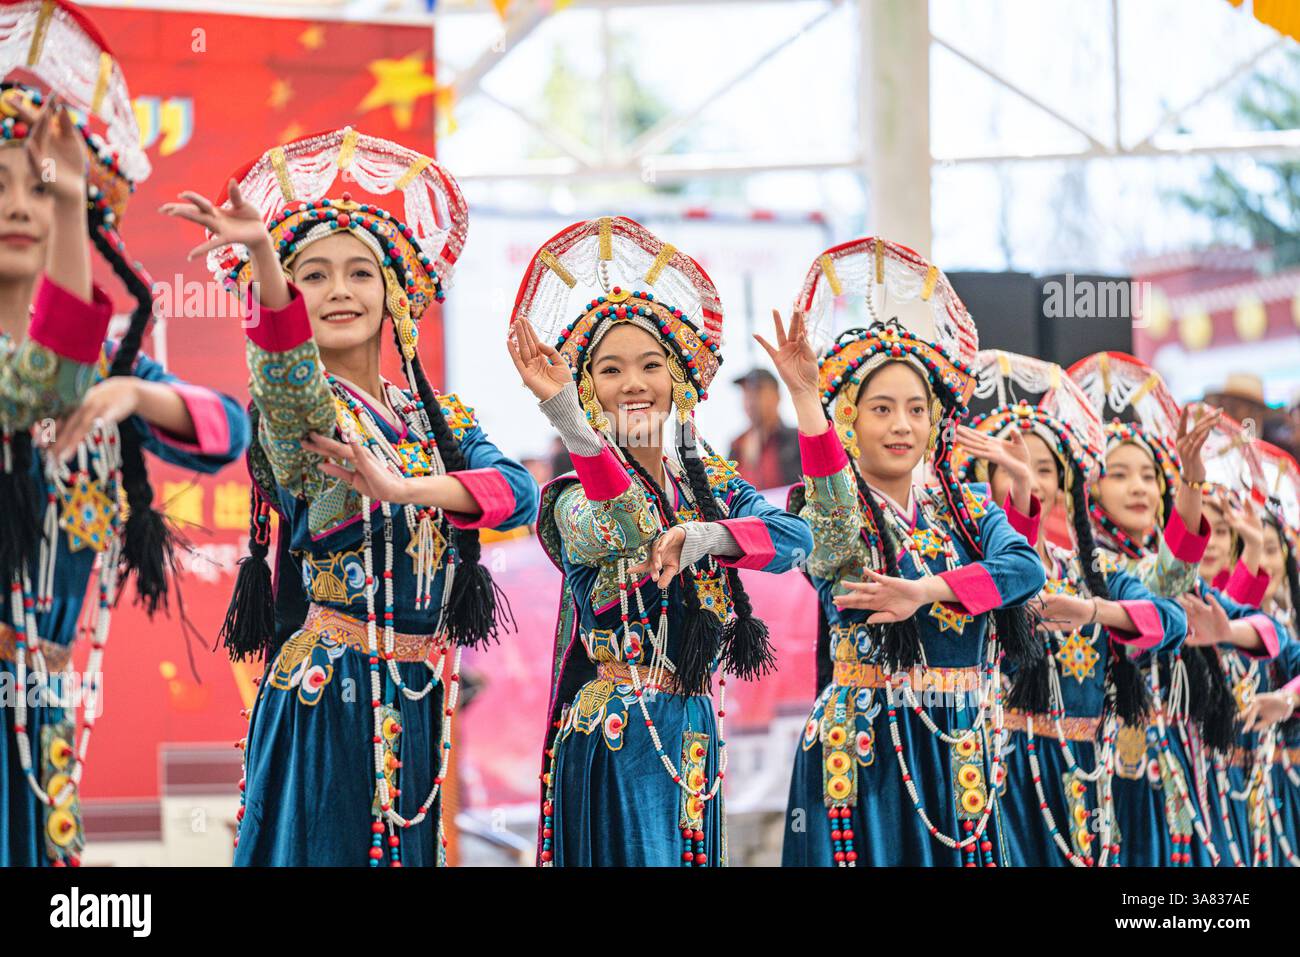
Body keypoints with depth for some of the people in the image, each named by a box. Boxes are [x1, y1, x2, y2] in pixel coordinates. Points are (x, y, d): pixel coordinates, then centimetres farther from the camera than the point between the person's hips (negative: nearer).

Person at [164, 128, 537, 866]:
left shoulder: (439, 417, 11)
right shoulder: (300, 408, -5)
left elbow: (520, 490, -5)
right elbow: (287, 371, -29)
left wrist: (401, 487, -21)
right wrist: (263, 260, -48)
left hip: (418, 697, 5)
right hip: (326, 695, -5)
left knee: (406, 845, 9)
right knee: (324, 844, -6)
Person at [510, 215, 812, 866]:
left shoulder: (711, 485, 11)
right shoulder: (576, 496, -4)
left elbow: (795, 538, -6)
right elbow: (621, 527, -29)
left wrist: (700, 537, -23)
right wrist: (566, 414, -45)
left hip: (695, 732, 5)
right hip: (615, 736, -5)